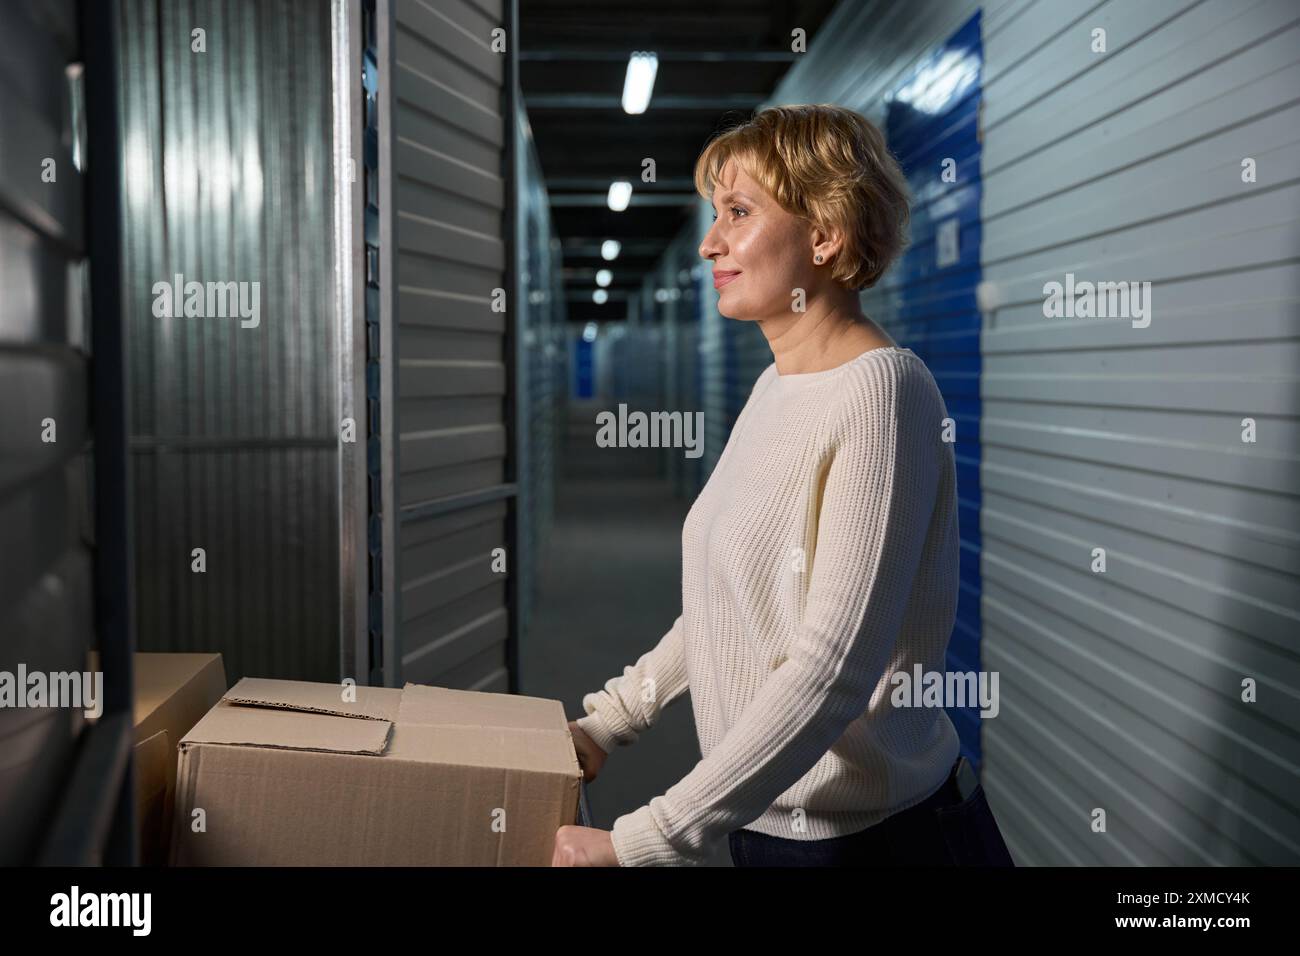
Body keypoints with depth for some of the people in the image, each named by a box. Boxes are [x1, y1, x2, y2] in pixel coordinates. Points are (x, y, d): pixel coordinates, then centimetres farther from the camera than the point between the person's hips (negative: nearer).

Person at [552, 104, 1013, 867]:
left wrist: (645, 841, -26)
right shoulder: (777, 386, 7)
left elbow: (834, 669, -26)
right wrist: (607, 723, 8)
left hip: (872, 833, -8)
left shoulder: (880, 390, -20)